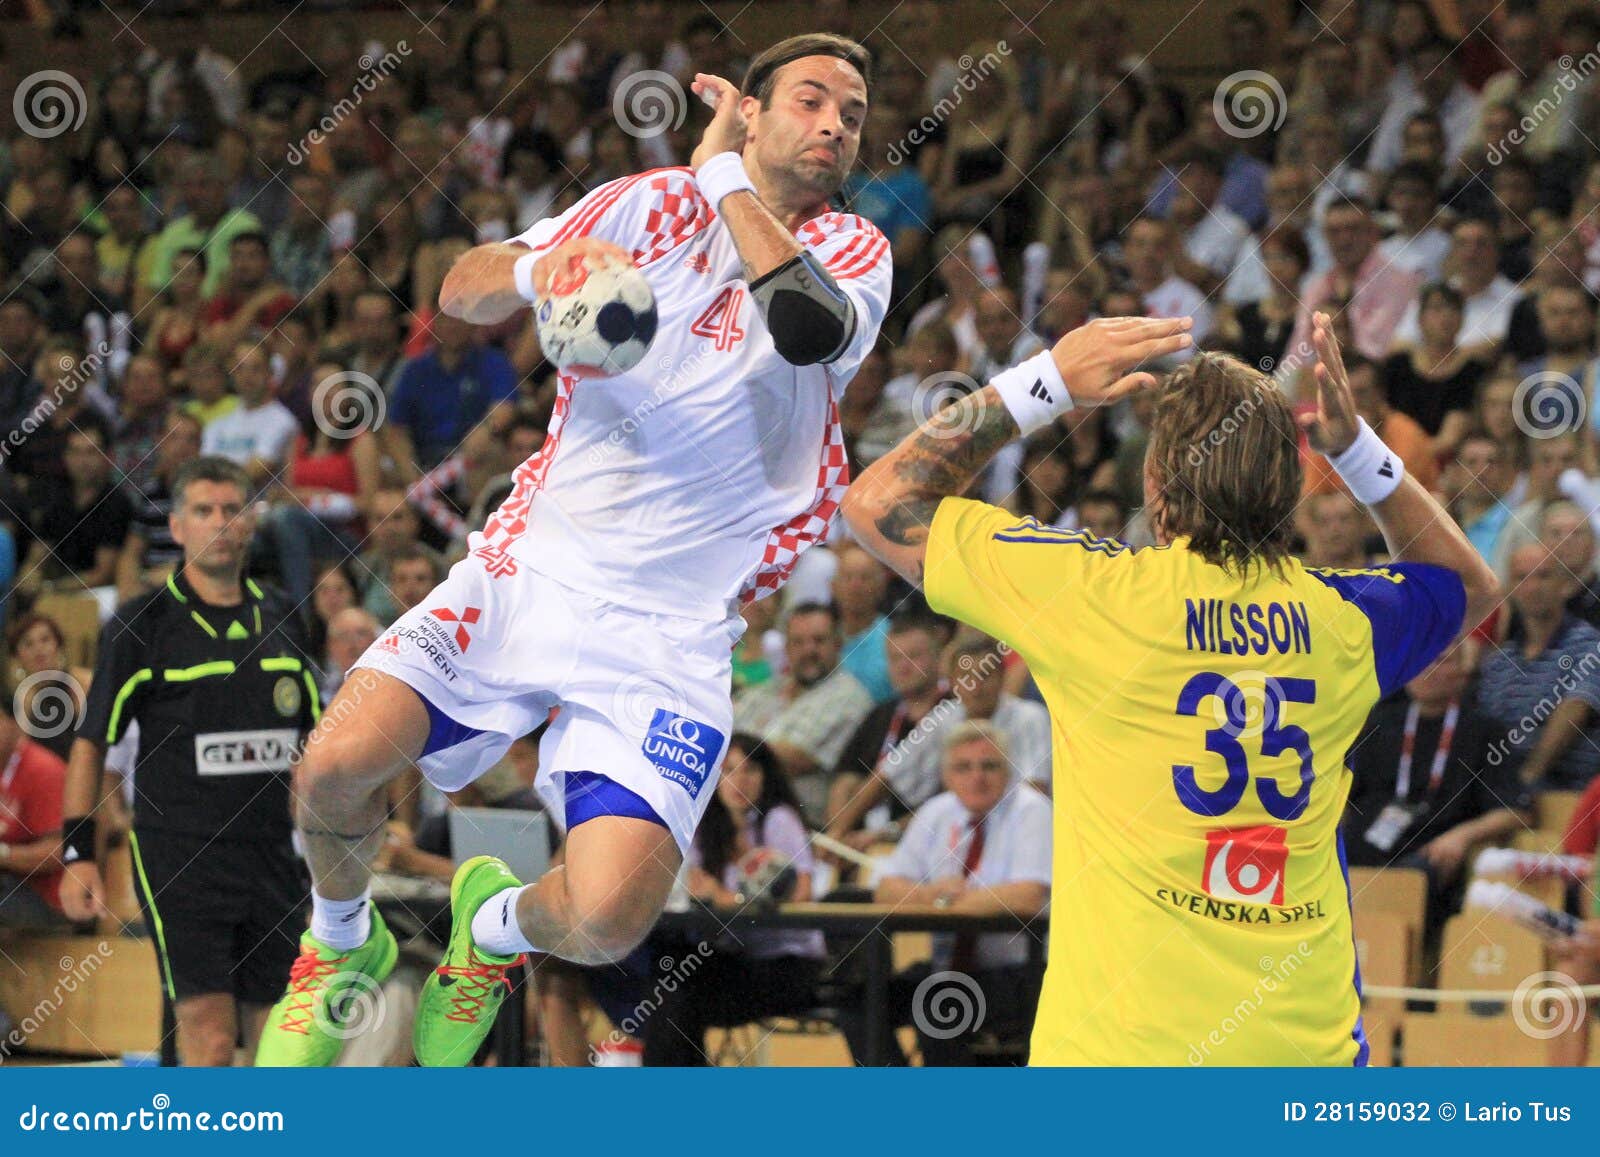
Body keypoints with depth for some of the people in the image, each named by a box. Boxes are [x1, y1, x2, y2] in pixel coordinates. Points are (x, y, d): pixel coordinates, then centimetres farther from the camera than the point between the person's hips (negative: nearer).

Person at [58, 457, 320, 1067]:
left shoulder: (280, 619, 11)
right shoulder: (140, 626, -3)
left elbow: (311, 742, 20)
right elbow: (90, 742, 0)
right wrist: (77, 853, -7)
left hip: (271, 855, 5)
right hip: (176, 852, -5)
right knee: (210, 1037, -14)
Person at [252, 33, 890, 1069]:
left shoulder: (851, 251, 4)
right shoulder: (649, 206, 8)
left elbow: (808, 321, -20)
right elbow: (461, 295, 6)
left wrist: (724, 169, -8)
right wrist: (543, 266, -17)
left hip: (671, 633, -1)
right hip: (532, 568, 1)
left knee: (606, 922, -20)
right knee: (336, 765, -21)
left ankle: (496, 928, 19)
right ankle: (342, 948, 13)